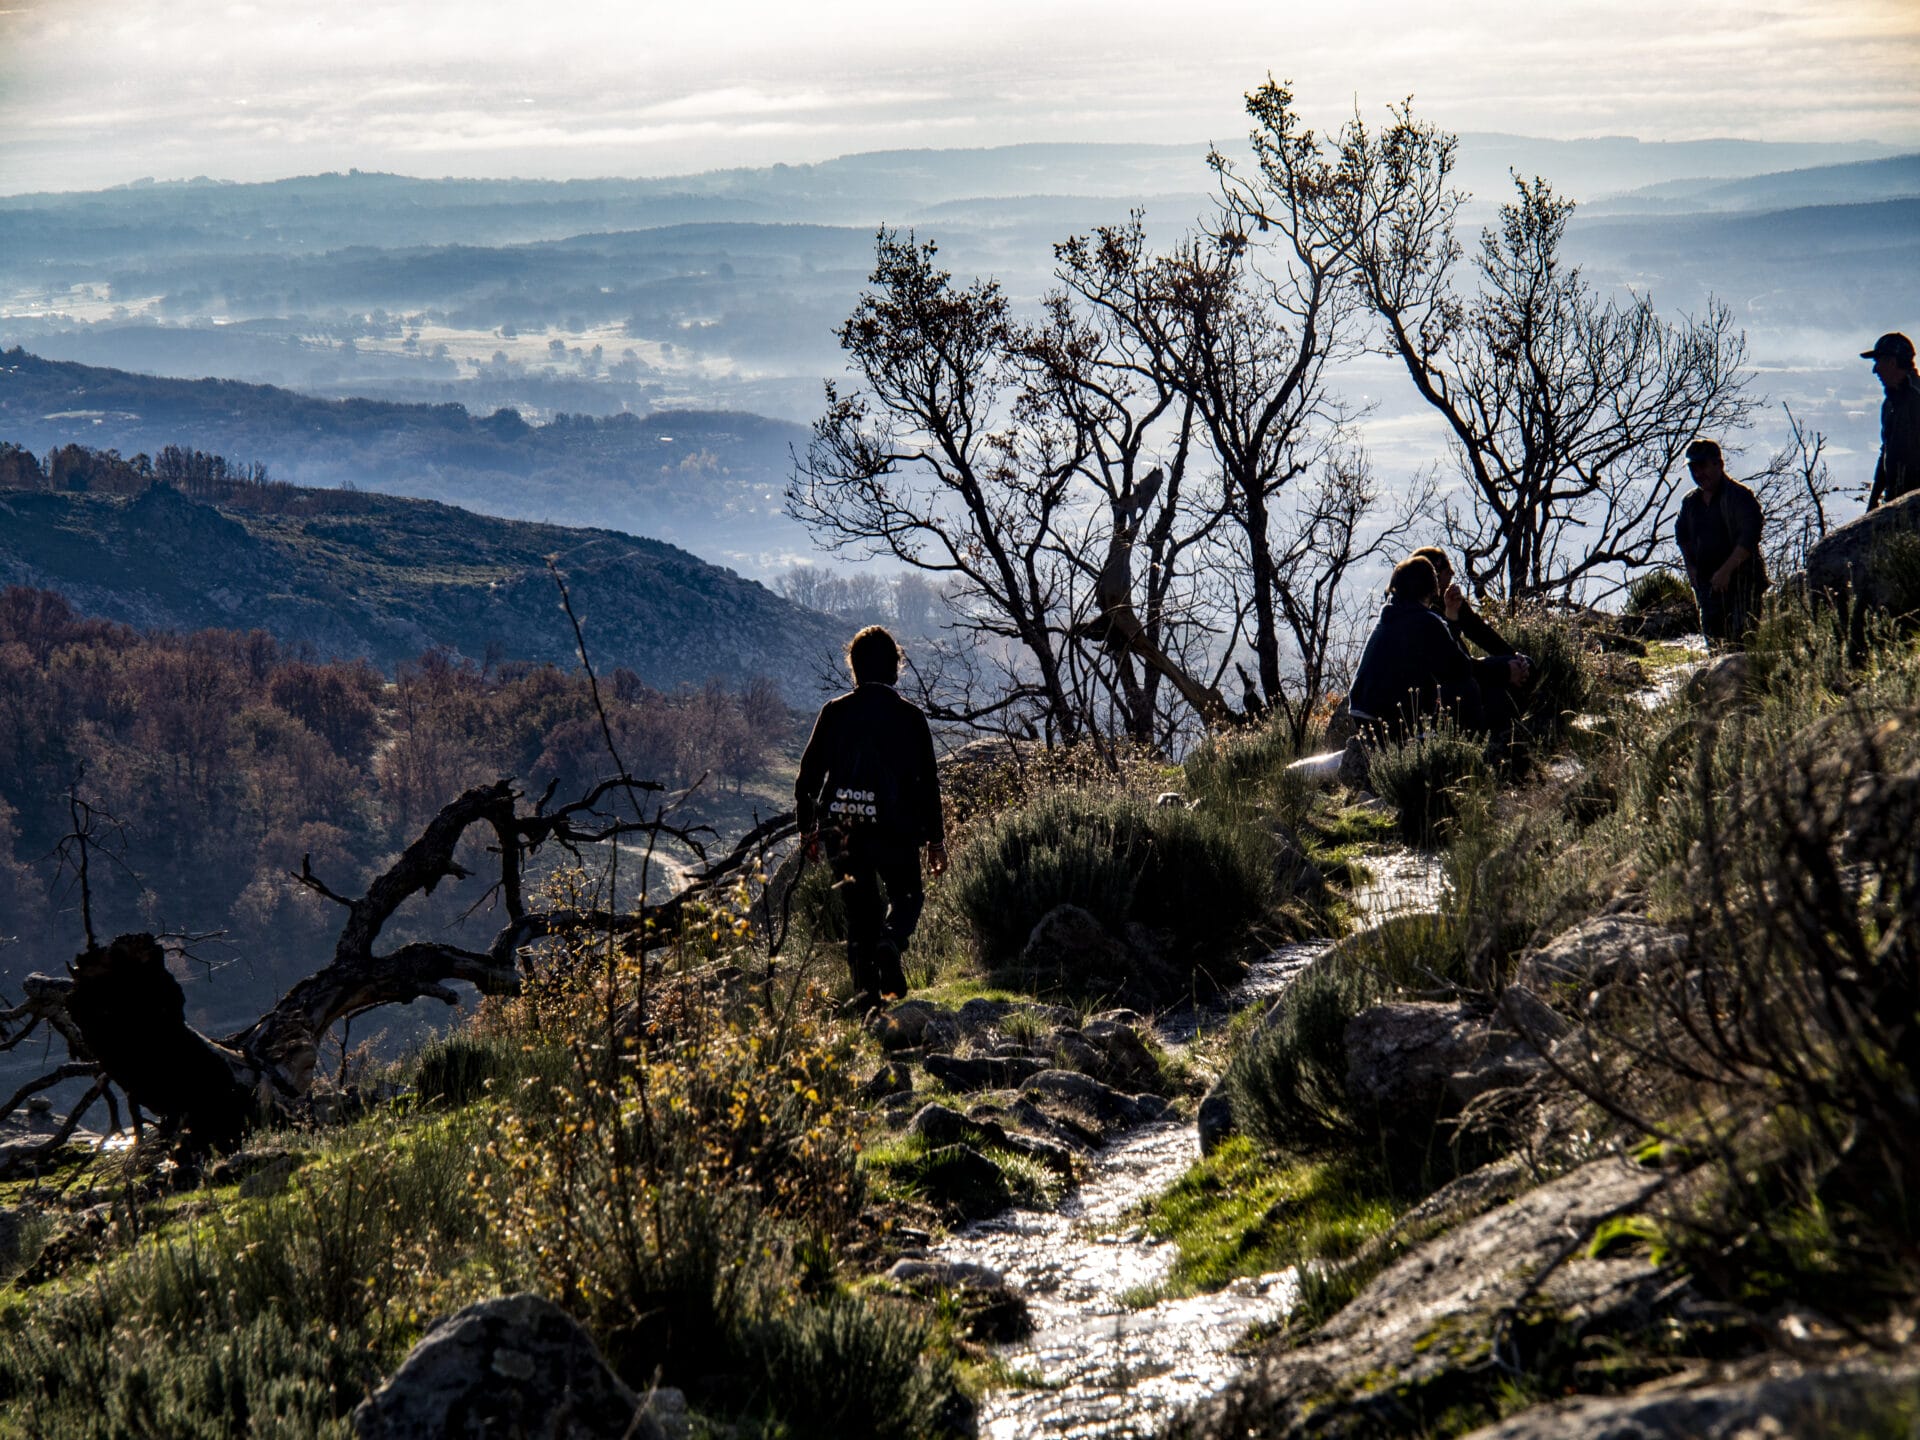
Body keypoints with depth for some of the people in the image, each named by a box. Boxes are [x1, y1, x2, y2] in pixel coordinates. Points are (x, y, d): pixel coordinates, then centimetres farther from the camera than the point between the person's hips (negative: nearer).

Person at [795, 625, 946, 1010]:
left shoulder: (835, 712, 2)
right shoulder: (909, 716, -1)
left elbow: (808, 773, 4)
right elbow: (928, 781, 0)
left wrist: (807, 828, 15)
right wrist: (936, 838, 7)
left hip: (842, 829, 1)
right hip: (896, 829, -1)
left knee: (861, 905, 13)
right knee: (907, 896, 15)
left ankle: (866, 984, 0)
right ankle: (890, 941, -17)